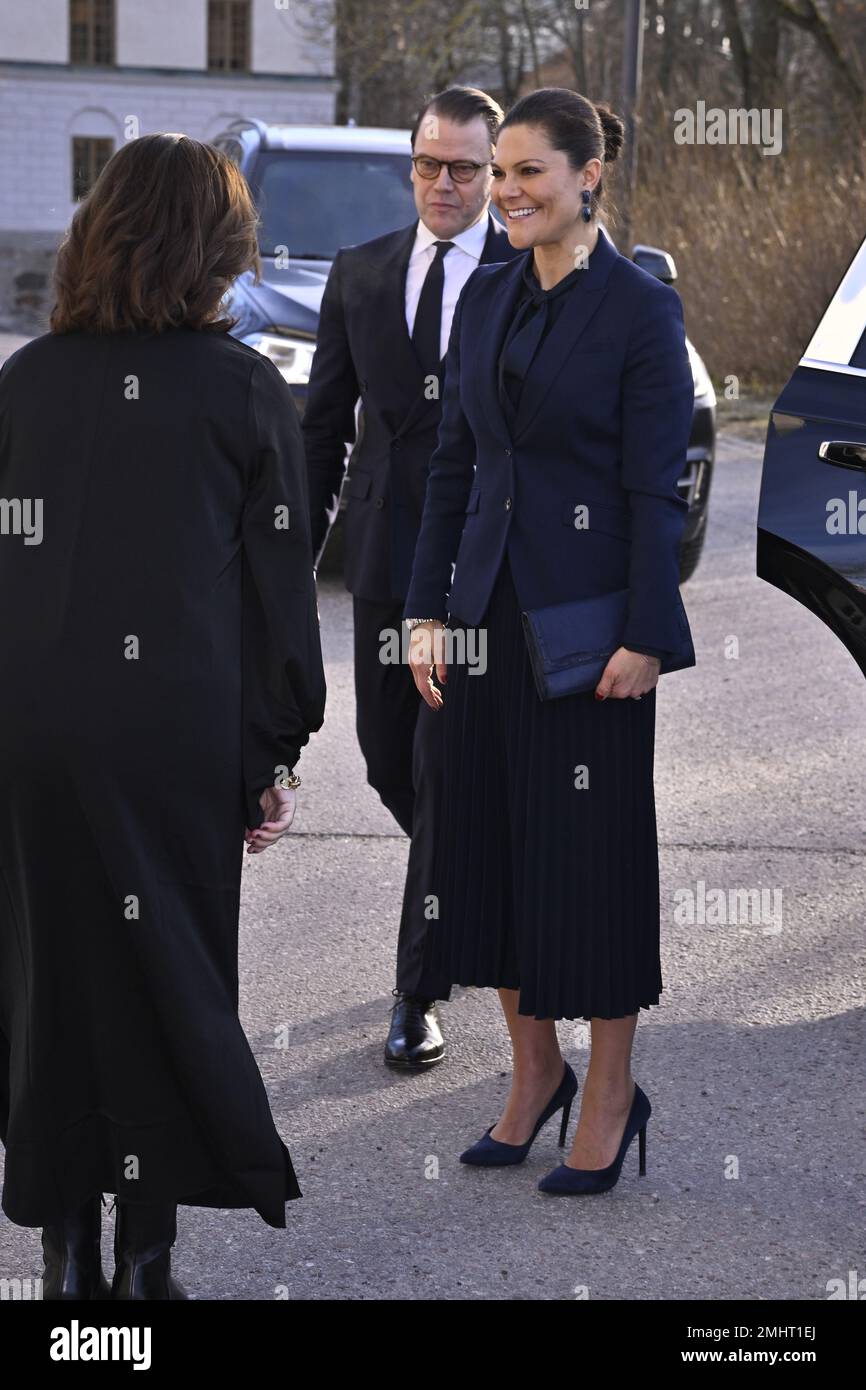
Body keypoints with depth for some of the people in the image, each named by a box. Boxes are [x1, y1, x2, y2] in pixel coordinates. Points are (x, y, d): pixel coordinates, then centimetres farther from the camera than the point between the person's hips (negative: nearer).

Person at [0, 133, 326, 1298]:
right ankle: (146, 1254, 10)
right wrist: (277, 755, 4)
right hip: (180, 728, -2)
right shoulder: (245, 392, -4)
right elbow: (278, 583, -2)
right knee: (169, 976, 8)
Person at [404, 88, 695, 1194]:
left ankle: (610, 1093, 12)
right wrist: (428, 608, 7)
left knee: (590, 841, 0)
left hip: (588, 605, -6)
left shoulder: (640, 308, -9)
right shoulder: (486, 296, 9)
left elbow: (655, 486, -11)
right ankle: (534, 1071, 24)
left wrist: (644, 637, -15)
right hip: (490, 601, 6)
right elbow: (453, 462, 12)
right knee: (487, 832, 9)